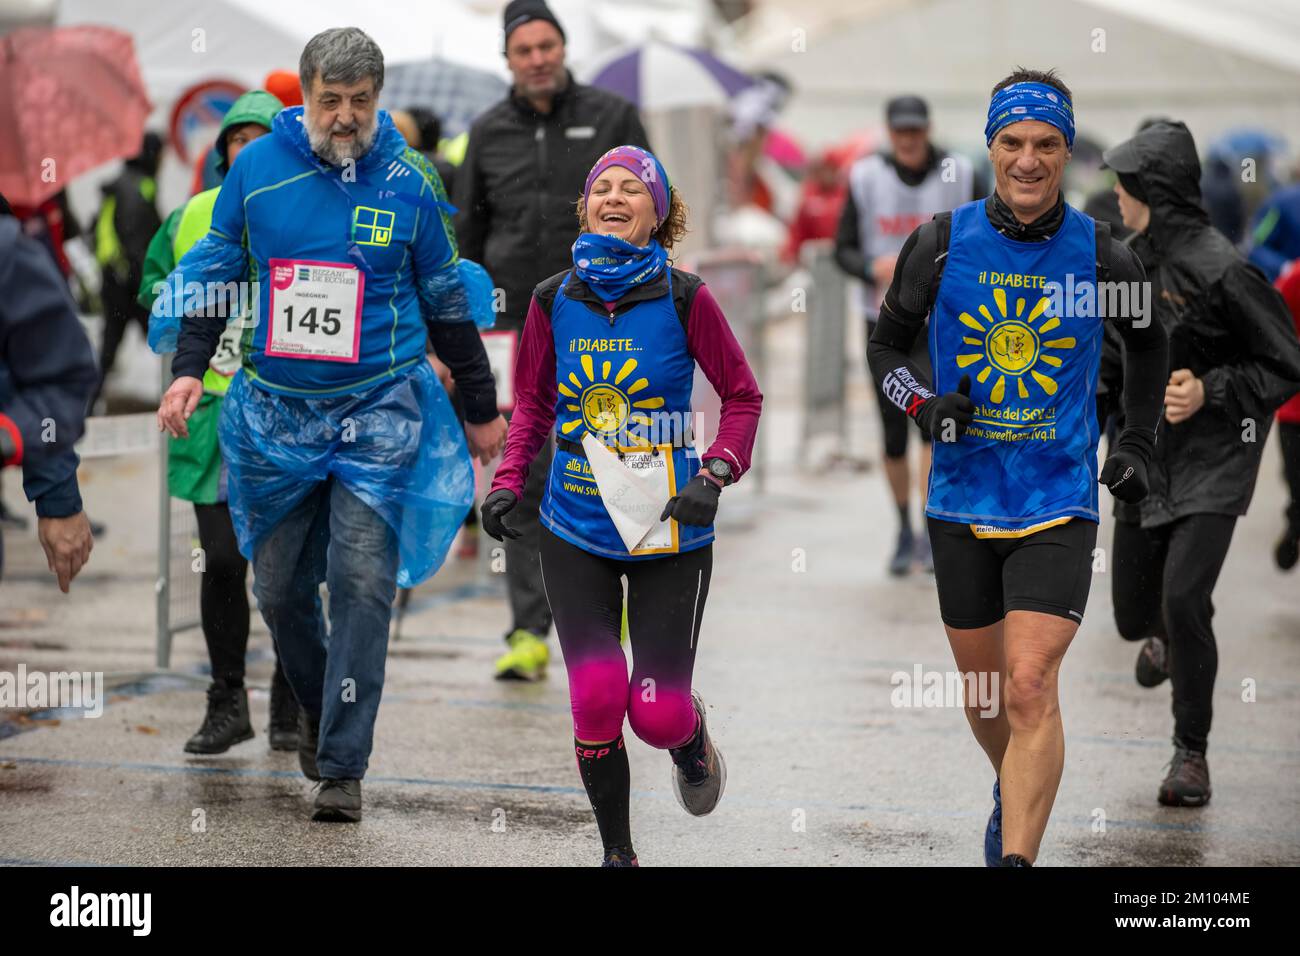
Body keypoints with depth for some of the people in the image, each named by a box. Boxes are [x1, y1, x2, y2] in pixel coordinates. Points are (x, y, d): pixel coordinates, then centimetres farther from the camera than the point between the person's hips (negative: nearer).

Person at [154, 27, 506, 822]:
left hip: (378, 412, -2)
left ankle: (343, 765, -6)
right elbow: (214, 271, 10)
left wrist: (482, 410, 15)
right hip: (275, 412, 2)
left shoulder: (406, 181, -1)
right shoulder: (258, 167, 0)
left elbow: (446, 301, 9)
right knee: (280, 586, 8)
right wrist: (189, 370, -1)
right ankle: (318, 708, 34)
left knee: (362, 581, -10)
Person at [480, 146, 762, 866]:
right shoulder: (554, 300, 1)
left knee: (657, 713, -5)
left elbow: (743, 397, 2)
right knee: (596, 702, -12)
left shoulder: (684, 298, -6)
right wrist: (508, 481, -1)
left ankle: (691, 738, 35)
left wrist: (716, 474, -13)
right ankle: (617, 852, 11)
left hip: (670, 532, -1)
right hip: (576, 531, 2)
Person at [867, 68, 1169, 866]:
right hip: (963, 499, 2)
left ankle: (1016, 859, -16)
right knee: (984, 693, 15)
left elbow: (1149, 344, 16)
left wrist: (1137, 447, 13)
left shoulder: (1101, 255, -4)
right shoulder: (941, 243, -3)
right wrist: (924, 403, -11)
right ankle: (1014, 794, 45)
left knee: (1030, 689, -16)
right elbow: (887, 343, 9)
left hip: (1059, 506, -2)